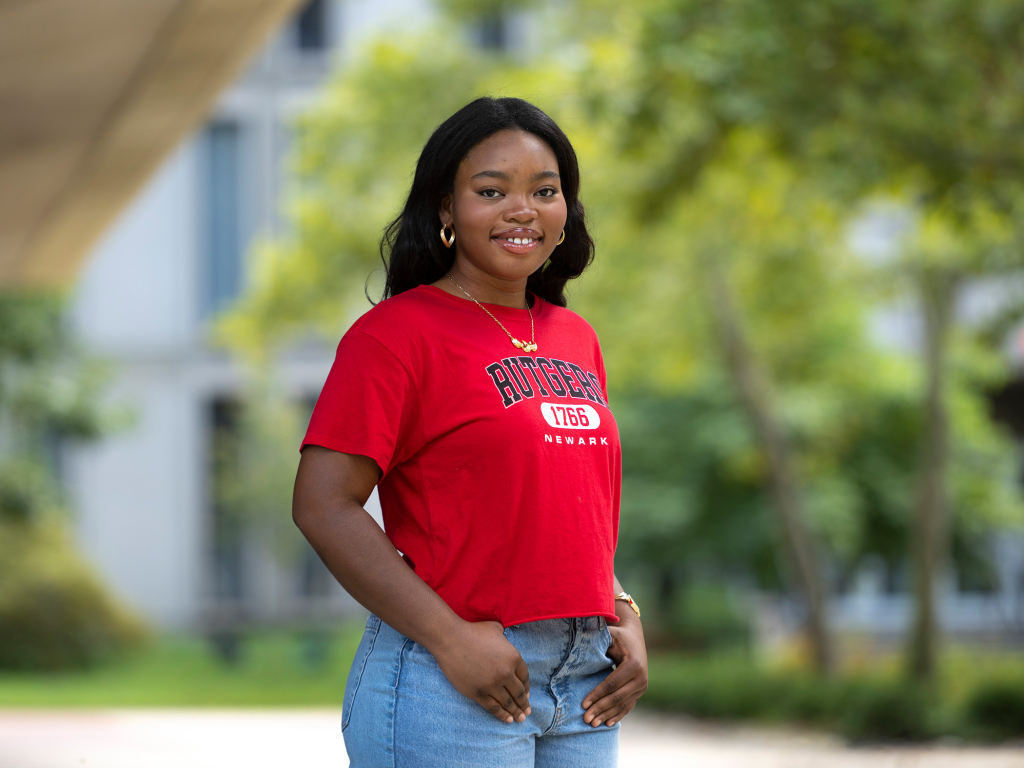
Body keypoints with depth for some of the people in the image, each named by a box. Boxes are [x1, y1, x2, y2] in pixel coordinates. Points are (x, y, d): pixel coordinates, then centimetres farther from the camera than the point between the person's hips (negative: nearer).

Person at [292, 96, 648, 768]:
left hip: (585, 687, 7)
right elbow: (323, 504, -14)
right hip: (449, 686, -6)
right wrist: (452, 638, -18)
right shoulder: (396, 332, -7)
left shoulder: (575, 339, 15)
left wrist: (625, 621, 6)